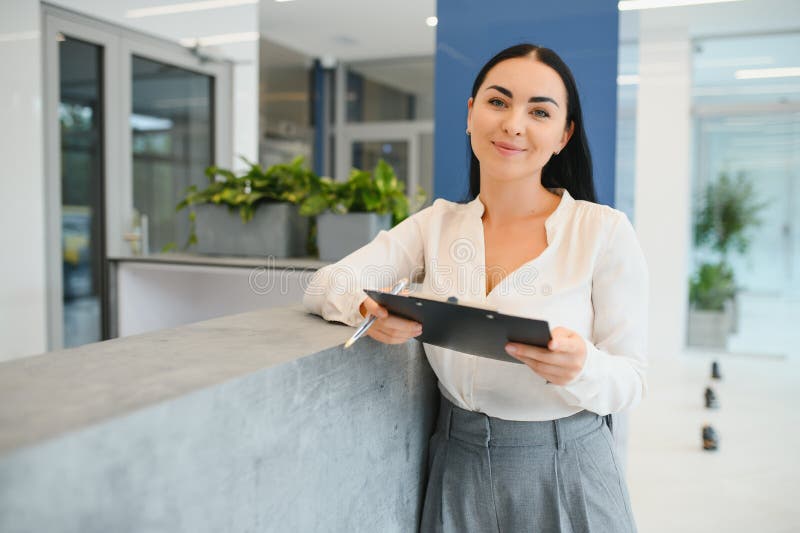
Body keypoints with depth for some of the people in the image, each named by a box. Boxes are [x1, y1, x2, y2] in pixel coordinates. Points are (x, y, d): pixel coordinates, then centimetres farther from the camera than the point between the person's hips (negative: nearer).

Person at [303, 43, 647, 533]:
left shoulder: (604, 231, -12)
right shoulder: (436, 224, -1)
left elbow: (630, 381, -10)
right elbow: (325, 284, -7)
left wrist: (580, 367, -32)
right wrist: (370, 310, -29)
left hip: (565, 472, -2)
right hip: (456, 468, 3)